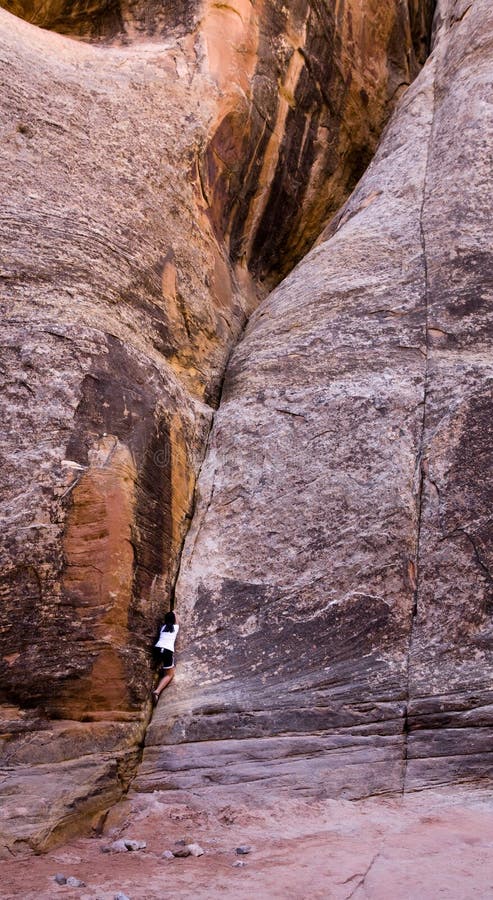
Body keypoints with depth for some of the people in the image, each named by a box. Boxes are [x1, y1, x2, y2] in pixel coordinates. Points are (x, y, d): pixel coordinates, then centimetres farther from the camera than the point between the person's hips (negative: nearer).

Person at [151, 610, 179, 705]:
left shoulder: (163, 627, 21)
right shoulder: (175, 627, 15)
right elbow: (176, 622, 39)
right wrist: (174, 614, 59)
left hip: (158, 648, 4)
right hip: (168, 651, -4)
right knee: (169, 675, 5)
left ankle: (161, 668, 25)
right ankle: (157, 691, -17)